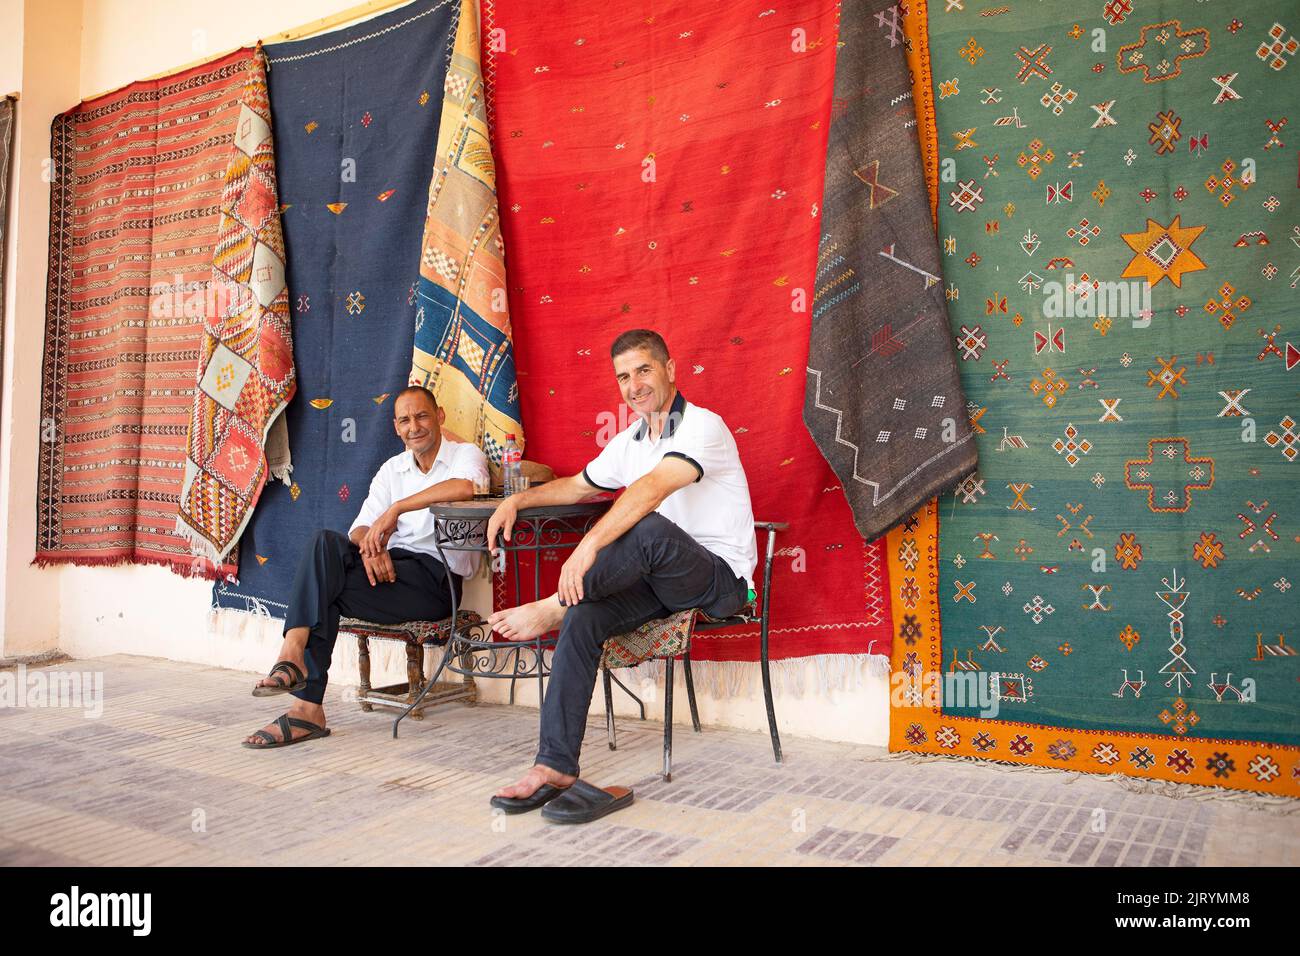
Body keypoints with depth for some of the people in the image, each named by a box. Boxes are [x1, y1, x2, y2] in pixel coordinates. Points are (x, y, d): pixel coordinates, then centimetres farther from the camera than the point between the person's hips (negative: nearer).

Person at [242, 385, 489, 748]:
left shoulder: (466, 454, 2)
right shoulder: (391, 469, 21)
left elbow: (465, 487, -25)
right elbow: (361, 526, 10)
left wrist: (397, 508, -22)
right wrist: (370, 548, -15)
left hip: (435, 576, -5)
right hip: (391, 567, 6)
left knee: (321, 586, -23)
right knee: (326, 544, -25)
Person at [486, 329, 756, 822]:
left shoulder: (703, 427, -13)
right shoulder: (627, 441, 14)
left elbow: (651, 489, -30)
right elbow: (578, 486, 30)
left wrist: (590, 546, -39)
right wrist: (518, 499, 15)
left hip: (721, 578, -7)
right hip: (659, 576, 7)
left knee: (650, 527, -38)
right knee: (583, 620, -20)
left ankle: (552, 606, -21)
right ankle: (555, 767, -18)